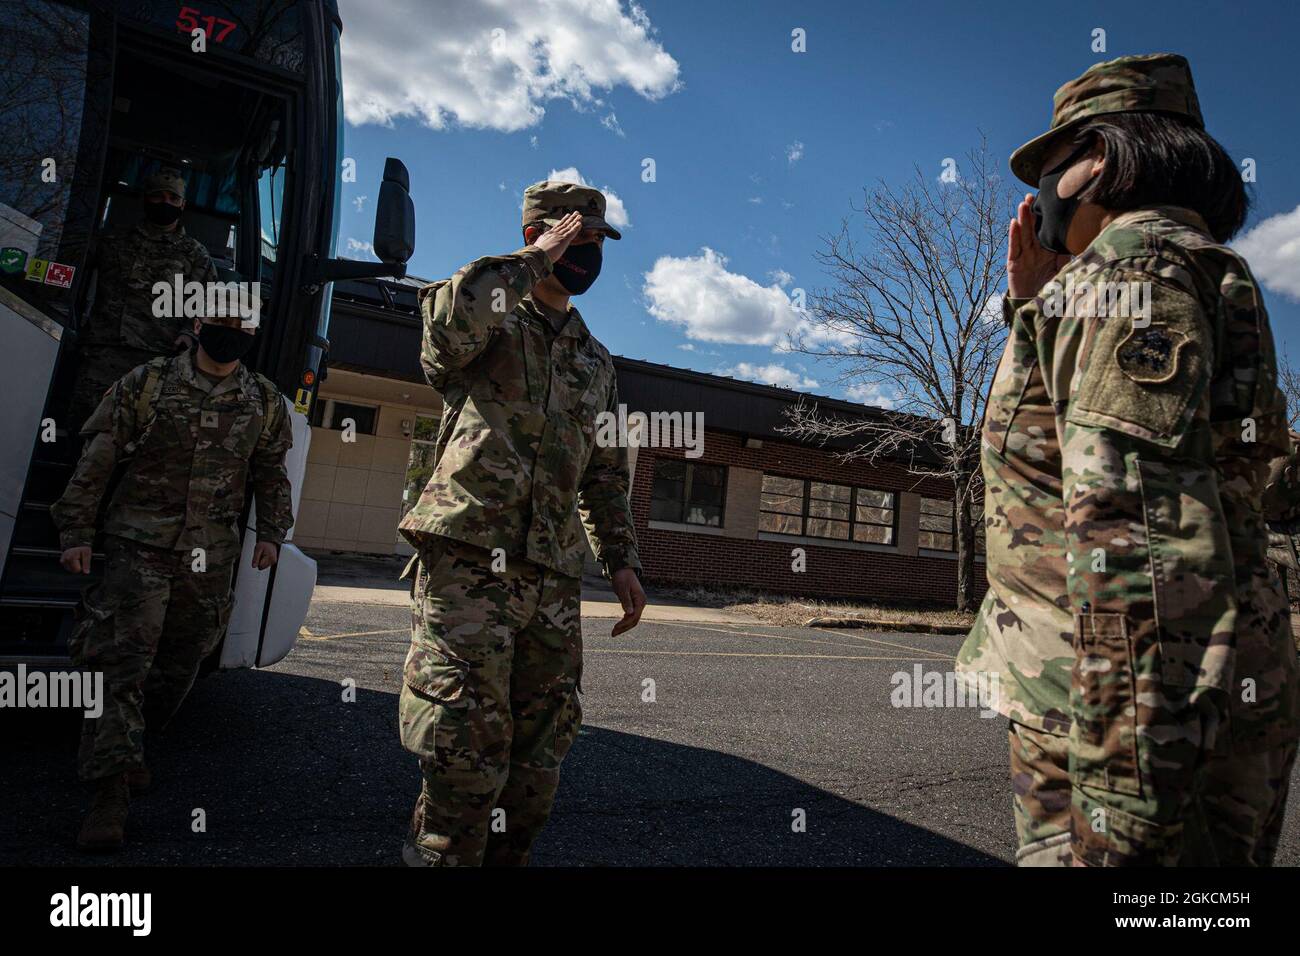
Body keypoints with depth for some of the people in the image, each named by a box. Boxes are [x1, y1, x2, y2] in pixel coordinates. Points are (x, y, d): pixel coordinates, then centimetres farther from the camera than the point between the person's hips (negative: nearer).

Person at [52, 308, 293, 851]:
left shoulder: (265, 403, 6)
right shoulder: (145, 384, -1)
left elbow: (272, 475, 15)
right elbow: (95, 461, 1)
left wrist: (271, 533, 7)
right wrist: (76, 531, -2)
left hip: (211, 560, 3)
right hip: (140, 547, -3)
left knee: (179, 664, 14)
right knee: (121, 662, -9)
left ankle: (123, 751, 38)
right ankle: (111, 790, -3)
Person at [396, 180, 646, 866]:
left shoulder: (595, 360, 24)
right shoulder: (489, 316, 8)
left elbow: (605, 475, 25)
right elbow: (448, 318, -20)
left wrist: (621, 558, 16)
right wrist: (536, 258, -7)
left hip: (554, 576, 6)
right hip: (468, 554, -5)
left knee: (537, 755, 9)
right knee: (466, 745, -9)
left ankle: (508, 858, 25)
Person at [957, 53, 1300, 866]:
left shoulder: (1129, 262, -12)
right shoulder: (1198, 280, 20)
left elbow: (1139, 532, -24)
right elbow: (1074, 442, 29)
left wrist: (1124, 804, -26)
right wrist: (1037, 308, 21)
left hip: (1141, 730, -10)